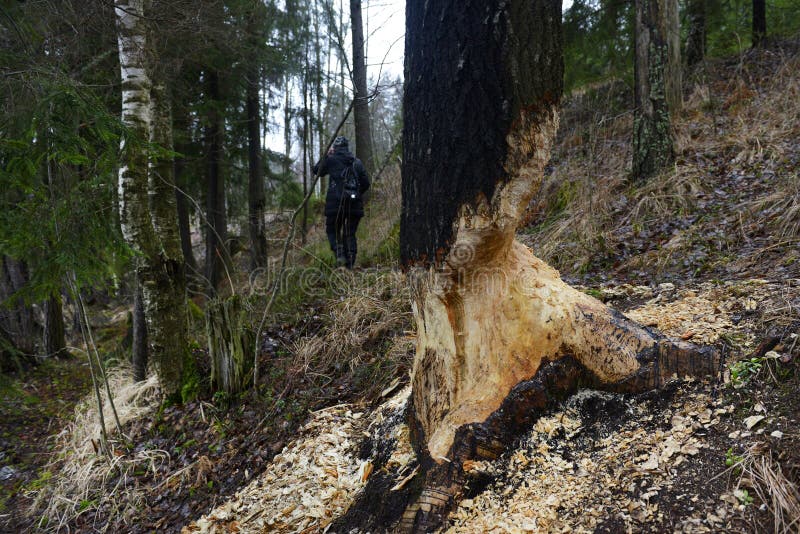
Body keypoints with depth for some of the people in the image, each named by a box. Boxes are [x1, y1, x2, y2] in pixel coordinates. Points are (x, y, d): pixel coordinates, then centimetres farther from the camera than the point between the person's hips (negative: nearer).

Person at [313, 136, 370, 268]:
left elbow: (317, 170, 14)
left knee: (332, 230, 13)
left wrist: (326, 155, 20)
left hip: (336, 203, -3)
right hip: (354, 204, 3)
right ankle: (350, 264, 3)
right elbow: (366, 183, 9)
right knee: (350, 234, 10)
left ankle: (339, 253, -12)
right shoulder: (357, 162, 9)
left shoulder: (331, 160, -1)